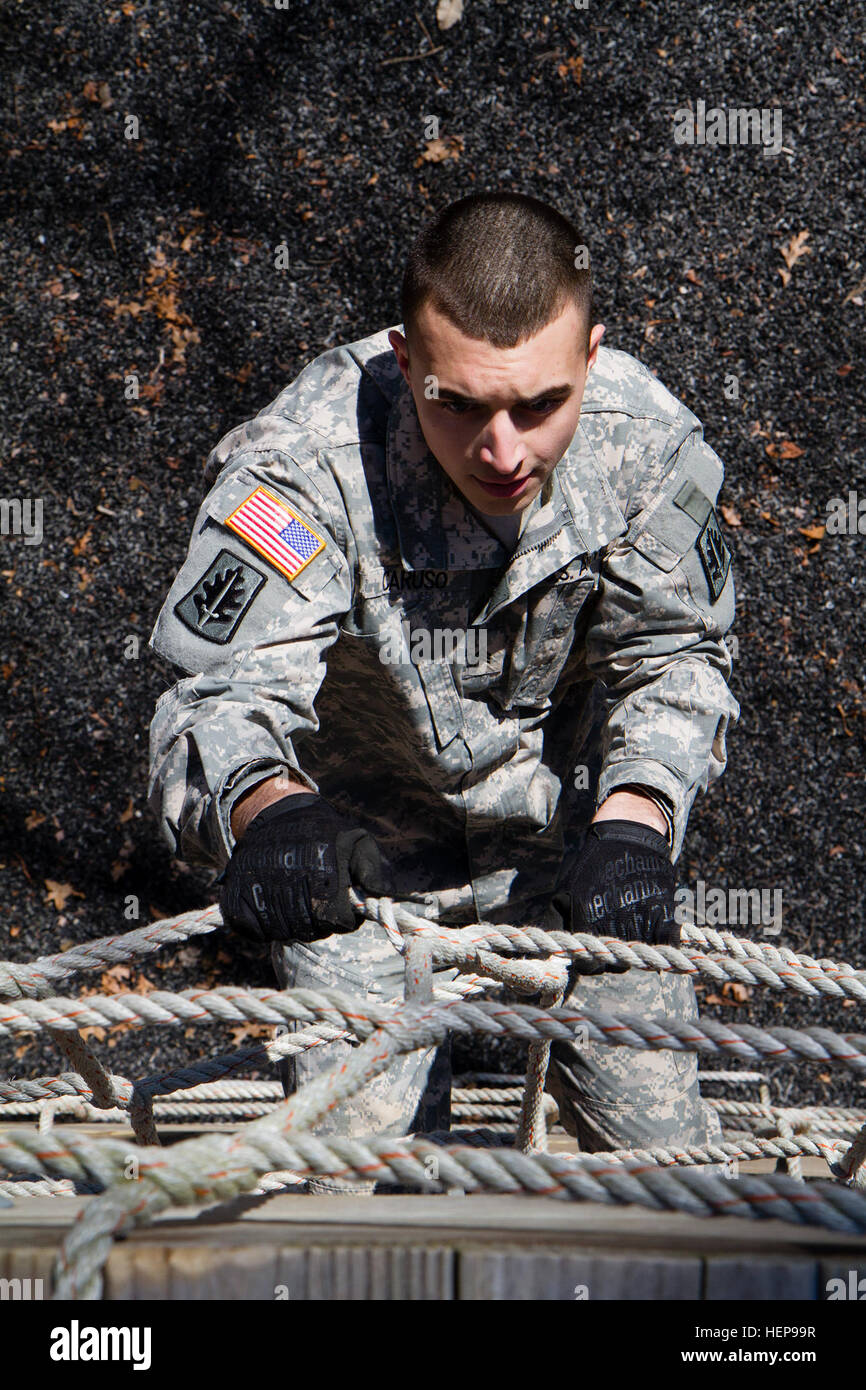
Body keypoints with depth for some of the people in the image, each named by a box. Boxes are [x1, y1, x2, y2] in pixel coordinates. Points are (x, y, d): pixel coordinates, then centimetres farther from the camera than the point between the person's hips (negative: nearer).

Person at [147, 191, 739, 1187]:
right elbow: (221, 691, -34)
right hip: (360, 844, -2)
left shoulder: (646, 441, -24)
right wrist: (266, 804, -57)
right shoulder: (307, 460, -32)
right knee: (356, 1150, -10)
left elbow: (671, 660, -11)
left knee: (655, 1135, 0)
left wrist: (633, 821, -31)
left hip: (563, 824, 2)